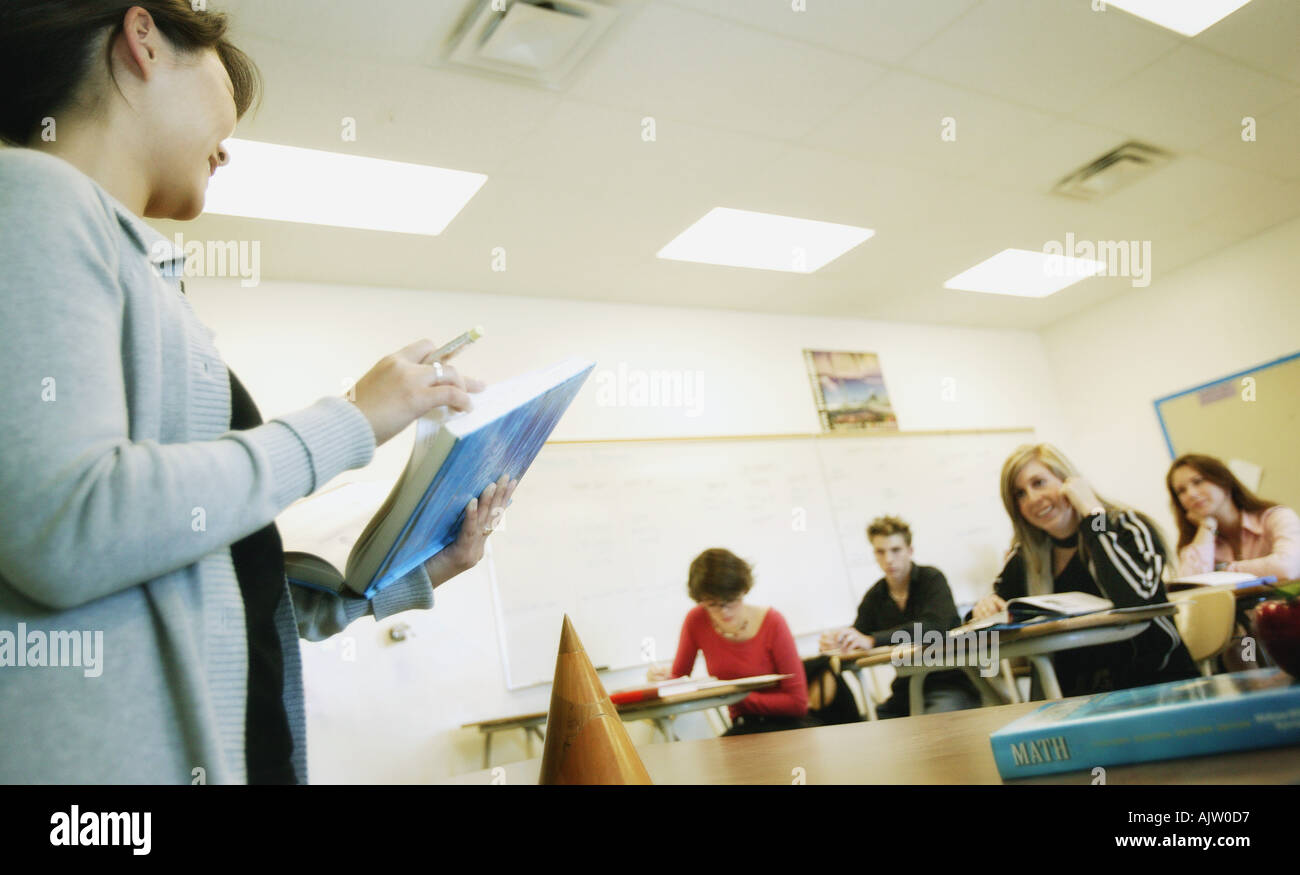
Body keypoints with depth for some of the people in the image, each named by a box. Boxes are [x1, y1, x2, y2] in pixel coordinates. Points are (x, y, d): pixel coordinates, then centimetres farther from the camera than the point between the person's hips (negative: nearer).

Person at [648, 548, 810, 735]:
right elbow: (678, 676, 9)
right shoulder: (696, 620, -6)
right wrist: (665, 678, -16)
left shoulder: (772, 622, -14)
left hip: (785, 724, -2)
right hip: (743, 728, 2)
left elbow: (798, 702, -13)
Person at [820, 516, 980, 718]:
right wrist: (836, 642, -22)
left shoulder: (932, 579, -8)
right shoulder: (874, 597, 8)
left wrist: (872, 640, -36)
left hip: (950, 685, -5)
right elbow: (856, 641, 4)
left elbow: (935, 626, -26)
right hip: (907, 692, 5)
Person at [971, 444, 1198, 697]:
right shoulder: (1026, 558, 5)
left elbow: (1135, 599, -28)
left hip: (1157, 685, -3)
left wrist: (1091, 510, -21)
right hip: (1079, 699, 3)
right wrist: (985, 608, -12)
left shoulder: (1127, 527, -9)